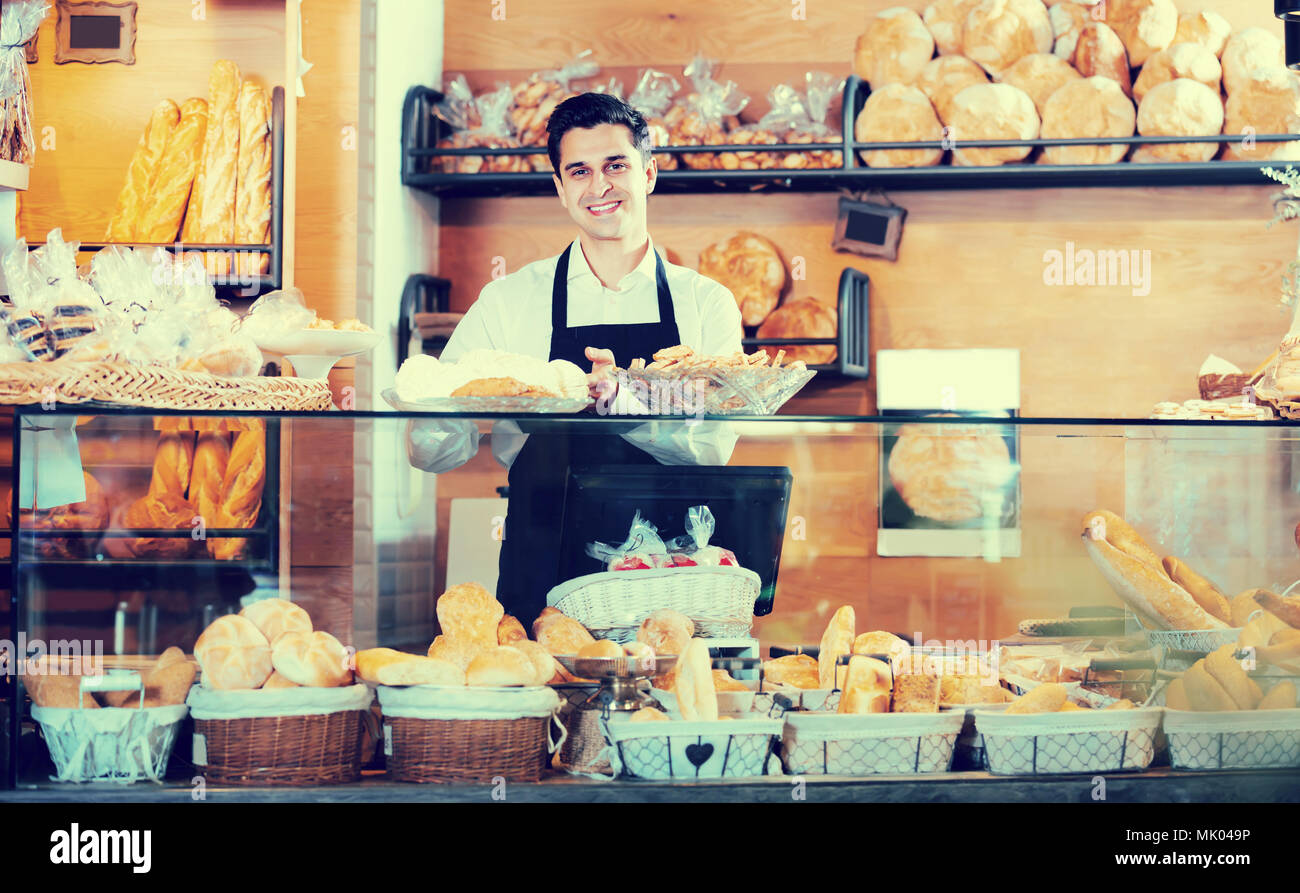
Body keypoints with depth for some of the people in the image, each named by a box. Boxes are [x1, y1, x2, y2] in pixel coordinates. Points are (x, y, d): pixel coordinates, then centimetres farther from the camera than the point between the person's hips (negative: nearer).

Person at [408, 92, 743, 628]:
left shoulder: (707, 303, 8)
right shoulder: (508, 301, 7)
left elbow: (713, 446, -6)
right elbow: (434, 451, 1)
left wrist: (620, 400, -23)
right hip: (544, 578, 0)